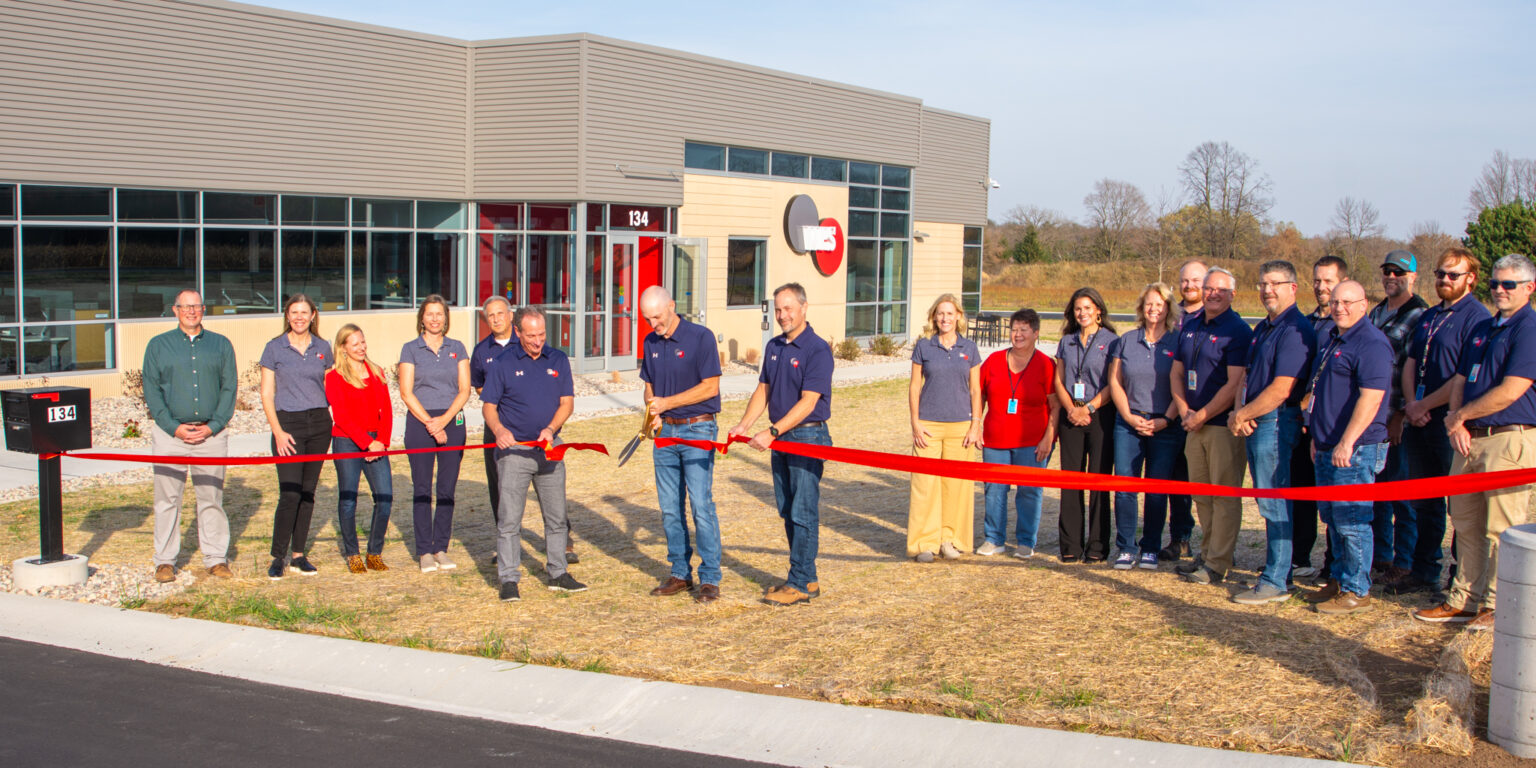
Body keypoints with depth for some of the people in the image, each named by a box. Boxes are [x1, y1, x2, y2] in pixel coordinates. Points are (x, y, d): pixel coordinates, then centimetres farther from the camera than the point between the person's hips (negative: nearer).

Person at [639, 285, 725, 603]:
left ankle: (710, 578, -2)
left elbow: (710, 387, -12)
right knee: (669, 507, 8)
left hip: (697, 430, -6)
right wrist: (653, 412, -3)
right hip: (665, 432, 6)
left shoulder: (701, 337, -9)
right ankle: (680, 573, 17)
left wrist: (668, 402, -13)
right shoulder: (651, 342, 10)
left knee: (701, 504, -8)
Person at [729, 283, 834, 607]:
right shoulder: (774, 347, 11)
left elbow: (807, 402, -19)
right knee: (787, 511, 11)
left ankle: (801, 584, 1)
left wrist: (772, 432, -24)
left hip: (808, 436, -8)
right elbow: (763, 390, 14)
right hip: (779, 438, 8)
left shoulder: (817, 349, -13)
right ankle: (806, 577, 21)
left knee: (803, 513, -4)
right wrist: (744, 425, -2)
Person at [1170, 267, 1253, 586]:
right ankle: (1207, 554, 23)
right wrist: (1184, 410, 2)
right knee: (1201, 494, 13)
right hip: (1194, 424, 7)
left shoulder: (1237, 331, -9)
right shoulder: (1189, 326, 13)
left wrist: (1201, 416, -13)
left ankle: (1218, 564, 1)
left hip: (1224, 424, -7)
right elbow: (1177, 372, 17)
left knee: (1224, 494, -2)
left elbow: (1234, 385, -15)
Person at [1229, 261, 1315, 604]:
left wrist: (1243, 415, -10)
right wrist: (1240, 414, -1)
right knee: (1270, 503, 13)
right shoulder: (1262, 328, 17)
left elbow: (1281, 389, -20)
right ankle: (1279, 573, 21)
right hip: (1256, 423, 10)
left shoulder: (1295, 330, -14)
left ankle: (1275, 583, 0)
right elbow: (1248, 377, 17)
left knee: (1274, 504, -5)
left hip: (1277, 422, -9)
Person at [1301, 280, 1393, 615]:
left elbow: (1370, 398, -23)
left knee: (1351, 521, -6)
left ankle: (1357, 591, 2)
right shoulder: (1331, 340, 17)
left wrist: (1346, 443, -26)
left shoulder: (1371, 344, -14)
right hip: (1327, 449, 10)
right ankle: (1339, 579, 27)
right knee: (1333, 519, 16)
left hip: (1355, 451, -10)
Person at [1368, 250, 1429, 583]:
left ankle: (1404, 562, 7)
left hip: (1399, 419, -7)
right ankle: (1380, 555, 23)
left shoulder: (1419, 315, -8)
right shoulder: (1376, 313, 15)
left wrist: (1401, 415, -16)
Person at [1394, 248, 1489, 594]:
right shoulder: (1428, 317, 16)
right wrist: (1411, 404, -4)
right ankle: (1423, 572, 24)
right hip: (1419, 422, 8)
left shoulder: (1476, 317, -9)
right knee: (1422, 501, 14)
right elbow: (1411, 363, 13)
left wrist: (1425, 405, -12)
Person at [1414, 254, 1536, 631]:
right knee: (1466, 525, 12)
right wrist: (1458, 424, 0)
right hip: (1470, 438, 8)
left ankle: (1499, 606, 4)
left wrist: (1461, 416, -6)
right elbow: (1460, 380, 17)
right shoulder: (1482, 328, 18)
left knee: (1501, 529, -4)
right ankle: (1464, 600, 20)